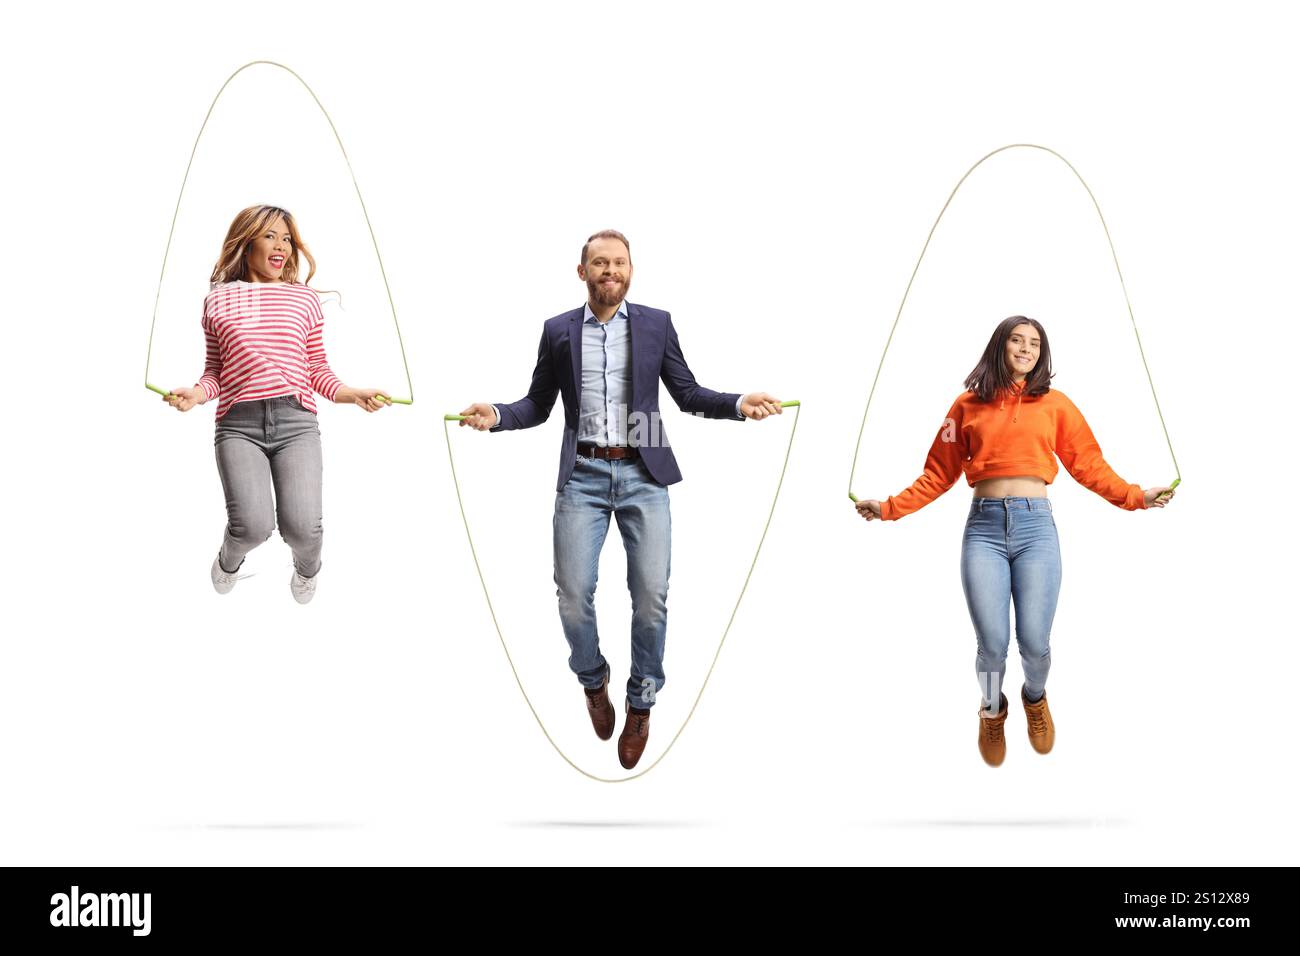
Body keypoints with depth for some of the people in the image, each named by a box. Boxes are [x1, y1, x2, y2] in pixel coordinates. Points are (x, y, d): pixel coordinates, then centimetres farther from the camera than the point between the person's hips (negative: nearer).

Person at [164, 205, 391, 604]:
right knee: (253, 526, -22)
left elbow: (317, 370, 16)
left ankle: (306, 567, 21)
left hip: (296, 421, 1)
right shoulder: (218, 301, 14)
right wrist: (197, 393, -4)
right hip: (238, 424, -1)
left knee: (300, 527, -19)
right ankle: (229, 558, 18)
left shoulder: (305, 298, 15)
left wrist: (351, 394, -1)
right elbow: (216, 369, 17)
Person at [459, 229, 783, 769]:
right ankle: (593, 680, 25)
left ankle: (641, 702, 16)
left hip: (643, 475, 0)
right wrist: (495, 416, -8)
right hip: (582, 476, 0)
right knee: (573, 594, -4)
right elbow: (537, 405, 10)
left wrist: (740, 404, -7)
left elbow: (688, 394, 9)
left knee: (651, 595, -4)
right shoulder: (558, 331, 8)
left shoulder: (656, 324, 8)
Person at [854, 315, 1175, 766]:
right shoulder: (968, 405, 12)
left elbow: (1089, 464, 10)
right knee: (992, 643, -8)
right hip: (984, 527, 0)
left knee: (1034, 642, -8)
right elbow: (939, 474, 12)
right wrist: (890, 508, 3)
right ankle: (992, 710, 25)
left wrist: (1134, 496, -2)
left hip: (1035, 525, 0)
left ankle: (1035, 698, 28)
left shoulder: (1055, 404, 12)